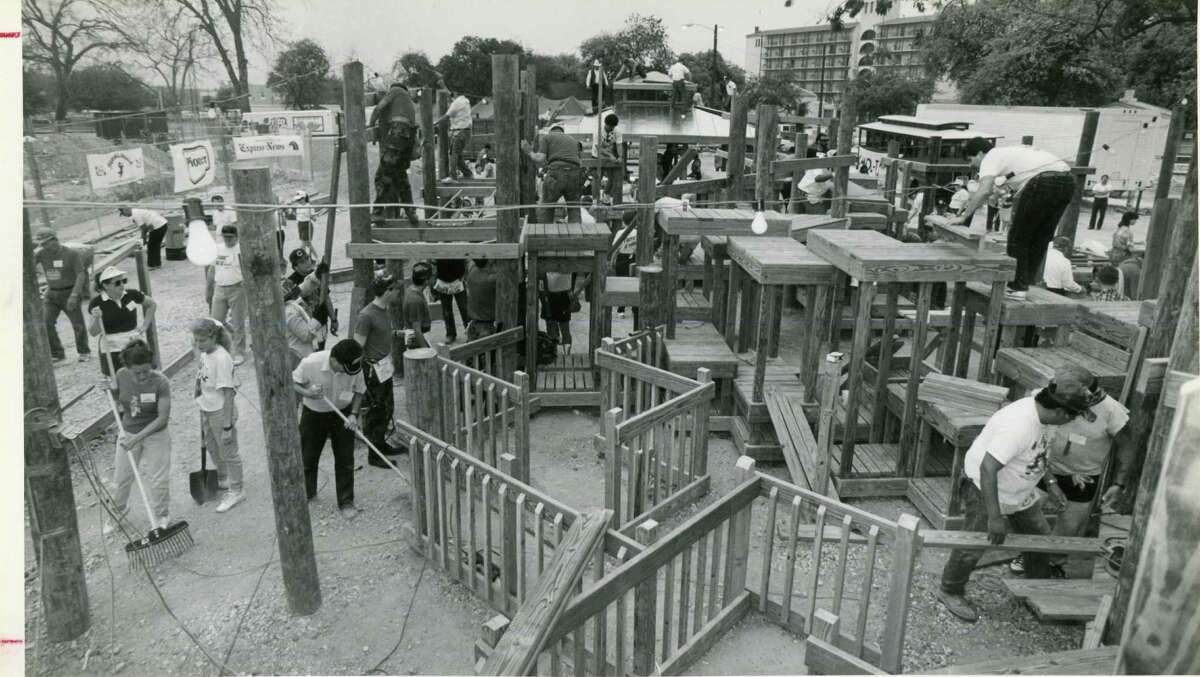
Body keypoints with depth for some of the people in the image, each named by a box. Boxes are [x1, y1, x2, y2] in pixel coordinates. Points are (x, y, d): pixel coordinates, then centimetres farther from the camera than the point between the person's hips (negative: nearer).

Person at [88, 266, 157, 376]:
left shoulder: (131, 295, -3)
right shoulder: (97, 303, -7)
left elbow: (152, 305, 16)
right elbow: (93, 333, -4)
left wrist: (145, 325, 8)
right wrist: (96, 318, -23)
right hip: (111, 350, -2)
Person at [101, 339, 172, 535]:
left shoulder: (160, 382, -24)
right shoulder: (121, 376, -13)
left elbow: (163, 417, -22)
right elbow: (120, 406, 5)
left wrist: (138, 437, -25)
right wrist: (113, 391, -15)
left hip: (155, 436, -4)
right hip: (128, 433, 4)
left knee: (157, 479, 5)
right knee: (121, 477, 16)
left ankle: (161, 516, 27)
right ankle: (117, 511, 42)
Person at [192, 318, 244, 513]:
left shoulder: (221, 359, -26)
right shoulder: (205, 352, -1)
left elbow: (228, 394, -25)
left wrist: (227, 426, -23)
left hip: (221, 411, -9)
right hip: (207, 409, 9)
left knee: (228, 452, 7)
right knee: (211, 446, 25)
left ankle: (235, 491, 23)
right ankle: (223, 480, 48)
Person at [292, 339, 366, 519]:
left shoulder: (355, 367, -24)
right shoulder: (310, 363, -30)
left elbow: (359, 391, -5)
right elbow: (293, 384, -12)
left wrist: (353, 414, -18)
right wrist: (308, 393, -32)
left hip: (342, 414, 1)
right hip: (313, 414, 0)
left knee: (345, 460, 2)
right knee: (308, 457, 13)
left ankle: (346, 503, 17)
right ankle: (306, 493, 39)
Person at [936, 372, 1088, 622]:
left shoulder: (1040, 414, -6)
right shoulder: (1018, 427, -36)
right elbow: (987, 468, -39)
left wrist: (1051, 482, 14)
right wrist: (995, 517, -37)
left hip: (1020, 492, 10)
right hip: (985, 487, -10)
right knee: (972, 545, -4)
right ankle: (950, 592, 16)